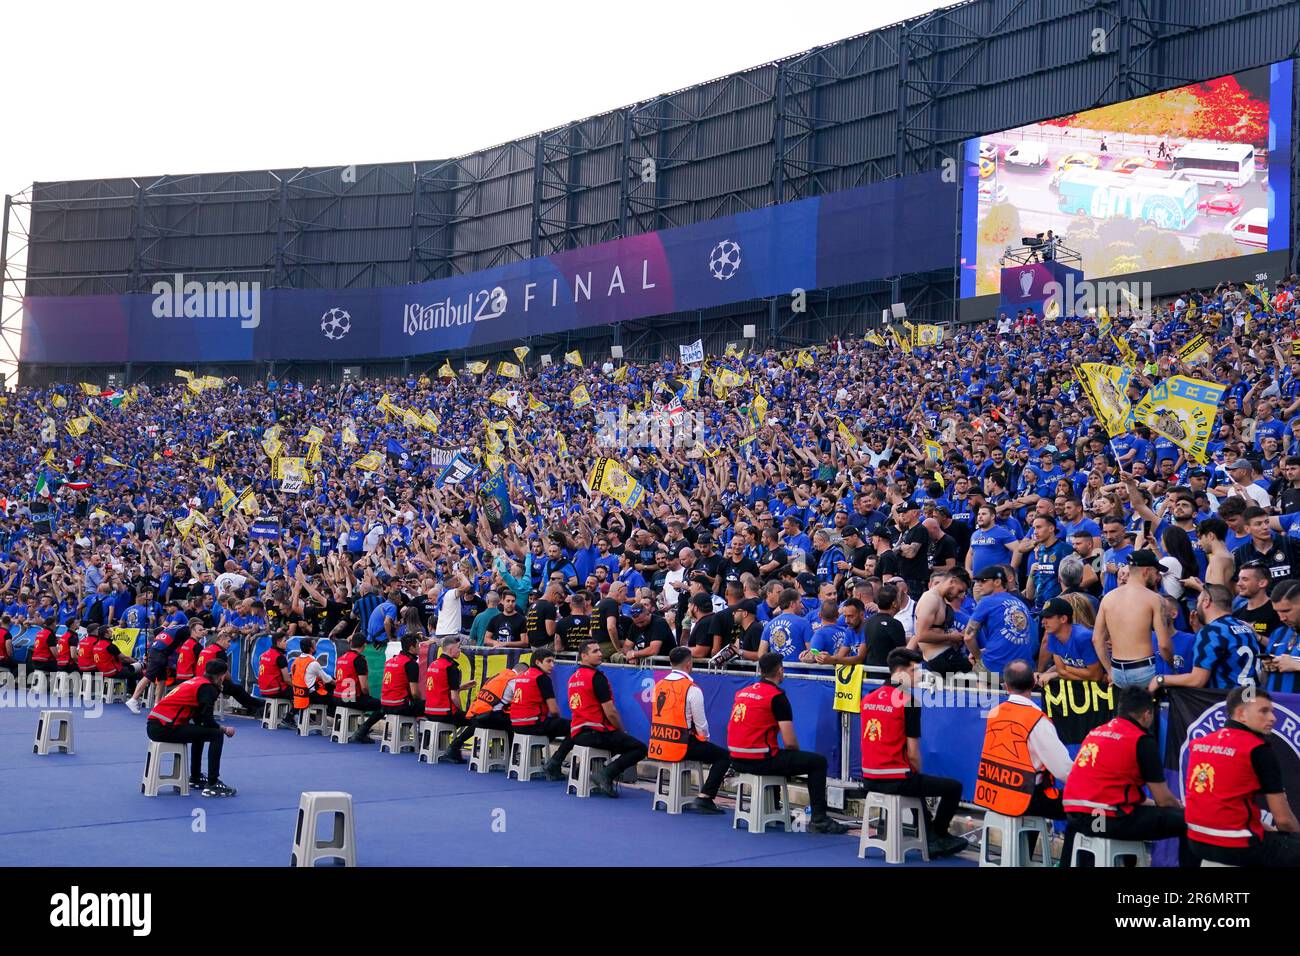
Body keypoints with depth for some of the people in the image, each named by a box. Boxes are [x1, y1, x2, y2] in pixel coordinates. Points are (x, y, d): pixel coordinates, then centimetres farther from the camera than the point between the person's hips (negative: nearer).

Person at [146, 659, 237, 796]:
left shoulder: (197, 681, 19)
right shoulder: (208, 688, -7)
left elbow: (198, 719, 20)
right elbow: (208, 721, -11)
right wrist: (225, 729, 6)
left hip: (153, 725, 10)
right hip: (165, 728, -10)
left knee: (199, 731, 32)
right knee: (216, 735, -8)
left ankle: (195, 778, 36)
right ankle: (212, 785, -8)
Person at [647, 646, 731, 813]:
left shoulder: (659, 685, 9)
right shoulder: (692, 689, -11)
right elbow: (700, 723, -8)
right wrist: (706, 739, 14)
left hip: (659, 745, 7)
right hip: (682, 745, -7)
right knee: (724, 756, 5)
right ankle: (704, 798, -7)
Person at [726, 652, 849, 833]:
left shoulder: (742, 692, 13)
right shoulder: (777, 696, -10)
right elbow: (789, 742, -13)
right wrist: (797, 752, 11)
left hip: (737, 760, 8)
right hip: (759, 761, -8)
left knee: (782, 757, 37)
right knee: (818, 762, 2)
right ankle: (819, 819, 1)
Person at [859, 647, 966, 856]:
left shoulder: (868, 698, 8)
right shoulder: (908, 701, -13)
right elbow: (912, 753, -13)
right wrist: (917, 774, 8)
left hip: (870, 778, 8)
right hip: (897, 780, -8)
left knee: (918, 781, 36)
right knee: (954, 787, 9)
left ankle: (931, 838, 36)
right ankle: (937, 834, 29)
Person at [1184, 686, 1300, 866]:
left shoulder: (1199, 743, 9)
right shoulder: (1258, 749, -11)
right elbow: (1283, 819, -9)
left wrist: (1263, 828, 23)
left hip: (1198, 842, 8)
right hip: (1236, 847, -8)